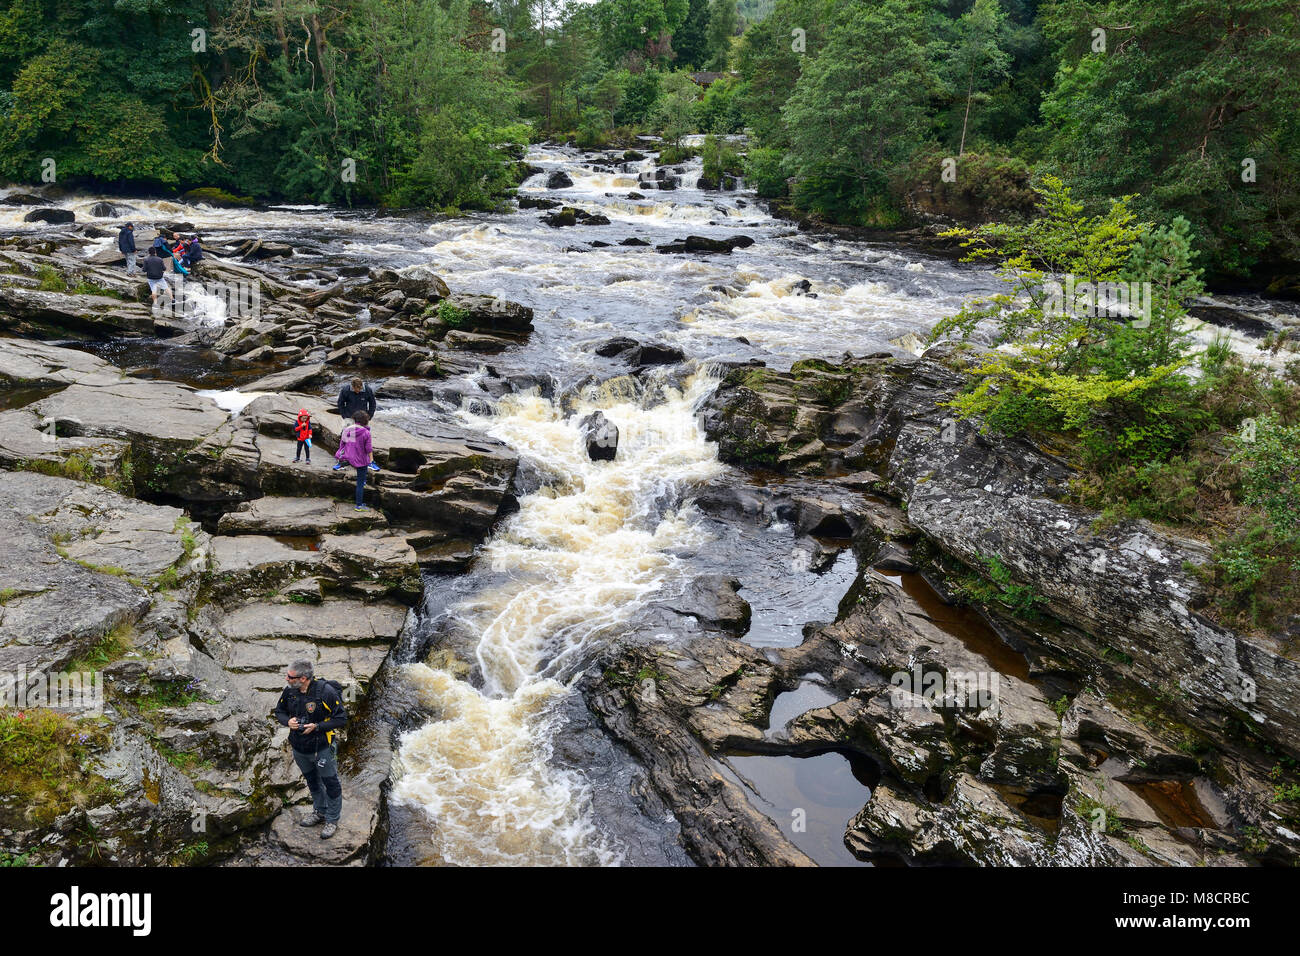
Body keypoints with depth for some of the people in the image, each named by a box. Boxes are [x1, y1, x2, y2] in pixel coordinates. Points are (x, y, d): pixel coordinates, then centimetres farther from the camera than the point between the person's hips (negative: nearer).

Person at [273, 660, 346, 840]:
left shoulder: (325, 691, -24)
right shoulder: (289, 691, -9)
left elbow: (341, 718, -18)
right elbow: (279, 711, 8)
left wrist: (317, 727, -26)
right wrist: (288, 721, -14)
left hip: (322, 747, -6)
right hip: (299, 747, 6)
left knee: (330, 783, 3)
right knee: (312, 781, 23)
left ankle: (332, 821, 20)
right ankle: (320, 812, 44)